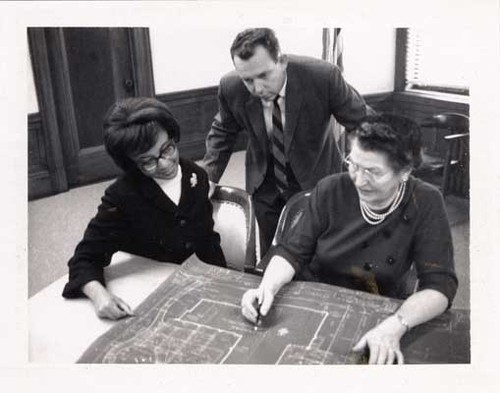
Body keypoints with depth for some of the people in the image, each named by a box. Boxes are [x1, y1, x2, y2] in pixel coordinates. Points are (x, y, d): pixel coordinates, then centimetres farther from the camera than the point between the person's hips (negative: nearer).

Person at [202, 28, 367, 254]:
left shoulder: (323, 77, -28)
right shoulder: (231, 88, -19)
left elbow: (363, 122, -14)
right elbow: (222, 132, 1)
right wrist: (209, 178, -4)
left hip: (315, 179, -2)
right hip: (264, 184, 2)